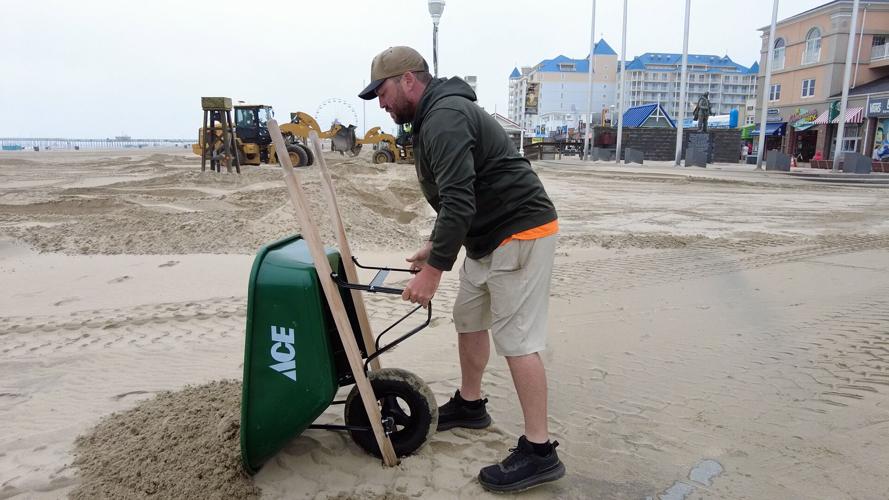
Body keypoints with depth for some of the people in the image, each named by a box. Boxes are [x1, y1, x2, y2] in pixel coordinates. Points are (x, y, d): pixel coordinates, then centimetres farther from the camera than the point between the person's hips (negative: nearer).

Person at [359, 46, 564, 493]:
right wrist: (435, 245, 20)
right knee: (469, 318, 18)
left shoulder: (444, 117, -18)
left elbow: (459, 200, -28)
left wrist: (433, 269, -26)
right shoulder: (433, 117, 17)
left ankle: (539, 451, 1)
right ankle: (469, 405, 36)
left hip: (521, 233, -11)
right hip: (489, 236, 11)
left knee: (515, 338, -9)